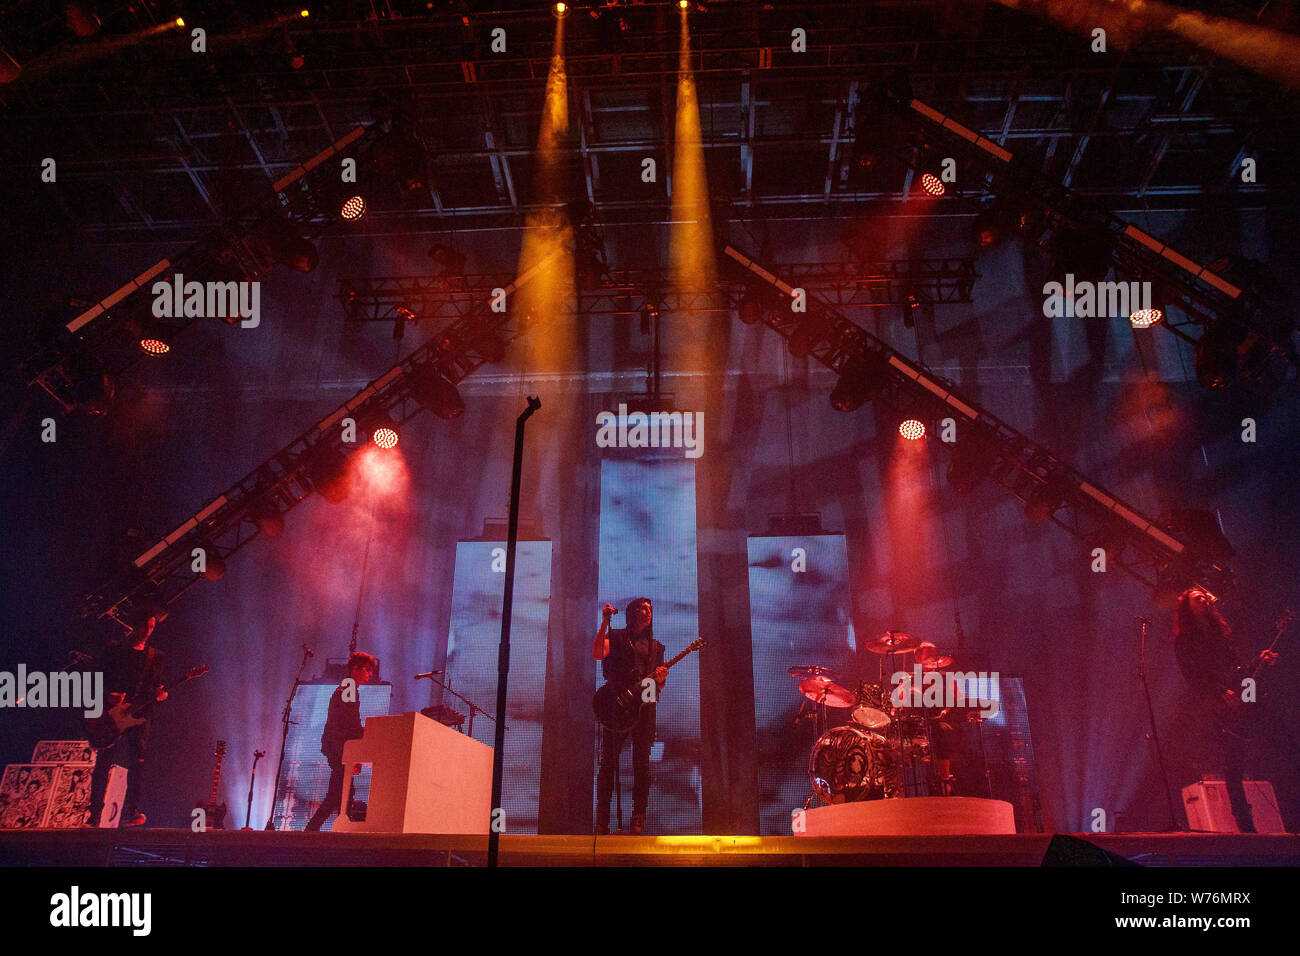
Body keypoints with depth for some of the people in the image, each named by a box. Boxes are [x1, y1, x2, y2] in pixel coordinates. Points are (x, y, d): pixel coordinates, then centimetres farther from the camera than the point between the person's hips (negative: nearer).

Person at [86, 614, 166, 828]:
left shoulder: (155, 656, 16)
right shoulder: (113, 650, 11)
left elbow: (156, 686, 14)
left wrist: (157, 694, -9)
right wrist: (109, 694, -12)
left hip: (139, 714, 0)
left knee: (137, 758, -15)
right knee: (103, 763, -5)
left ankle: (133, 812, -19)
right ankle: (94, 816, 4)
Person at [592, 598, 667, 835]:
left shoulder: (656, 647, 21)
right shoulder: (616, 636, 10)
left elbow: (659, 686, 19)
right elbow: (597, 654, -11)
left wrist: (660, 678, -5)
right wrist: (604, 623, -17)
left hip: (644, 706, 3)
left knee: (641, 764, -1)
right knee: (608, 761, -6)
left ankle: (638, 821, 3)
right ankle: (601, 821, -3)